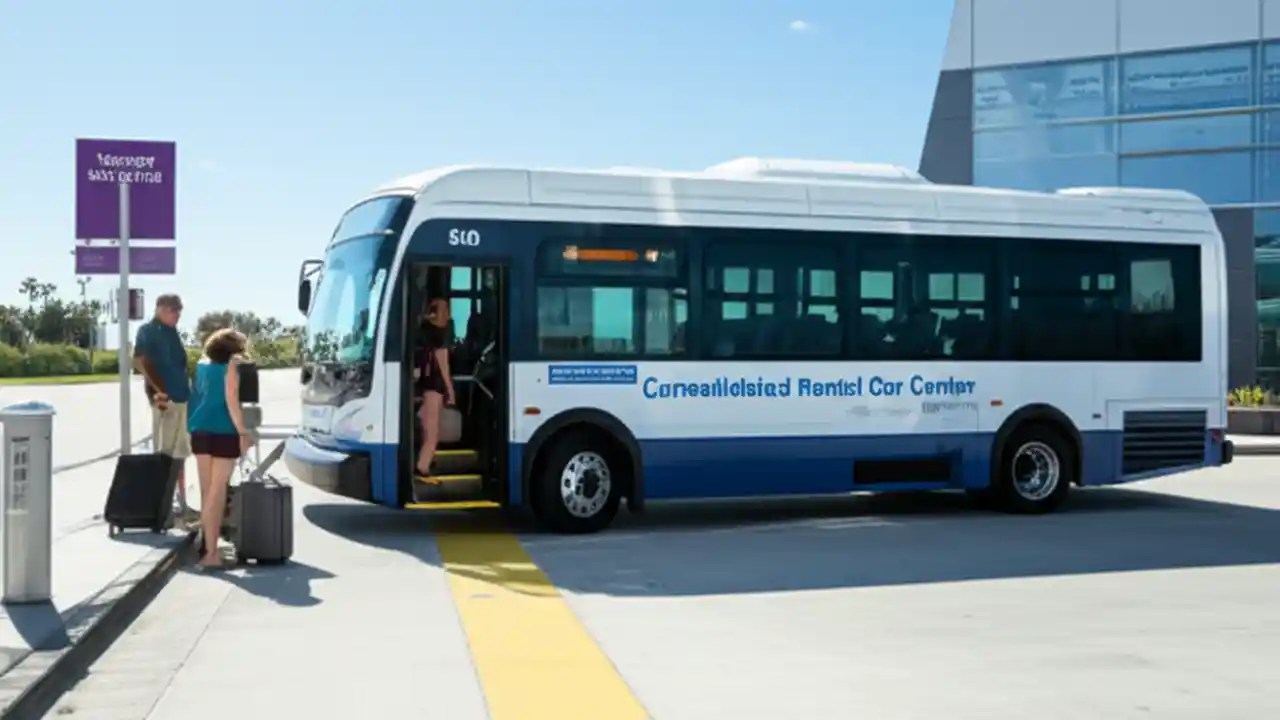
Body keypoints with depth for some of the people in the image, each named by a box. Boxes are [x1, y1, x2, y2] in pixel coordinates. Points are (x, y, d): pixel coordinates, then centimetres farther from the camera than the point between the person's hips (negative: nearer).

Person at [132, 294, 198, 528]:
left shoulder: (172, 331, 16)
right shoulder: (148, 331, -7)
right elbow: (139, 362, -17)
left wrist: (188, 390, 13)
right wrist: (158, 390, -23)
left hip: (182, 398, 8)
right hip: (165, 399, -8)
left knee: (179, 454, 13)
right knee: (164, 455, -5)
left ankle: (181, 504, 20)